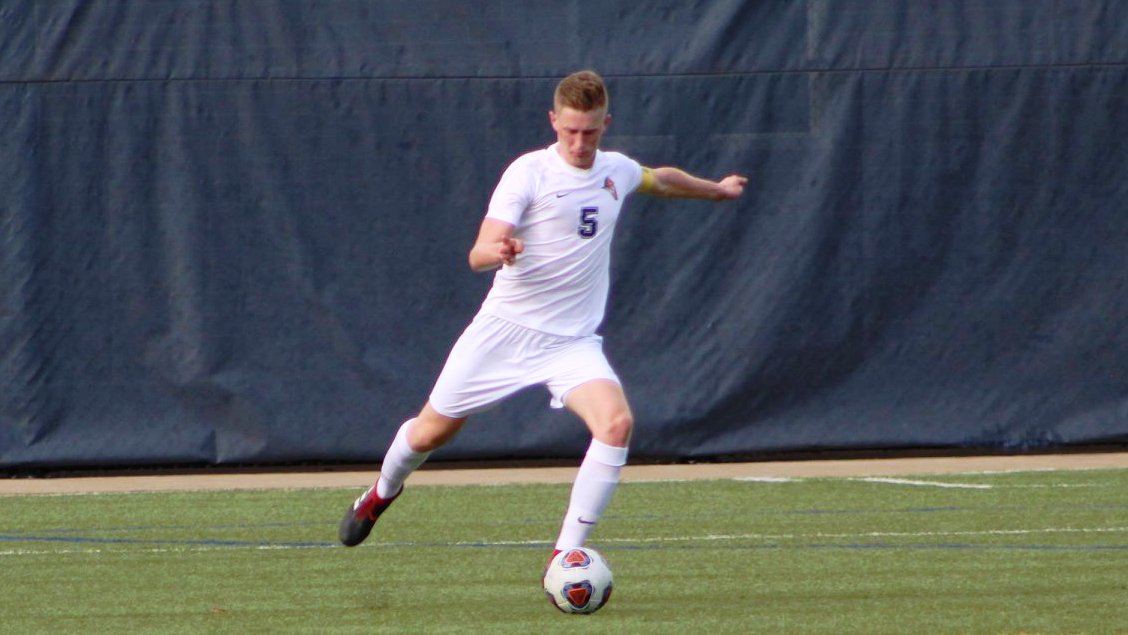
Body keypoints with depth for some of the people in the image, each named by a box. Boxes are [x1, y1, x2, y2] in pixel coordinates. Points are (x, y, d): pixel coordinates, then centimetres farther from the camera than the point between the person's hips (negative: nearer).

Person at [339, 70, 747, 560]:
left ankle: (566, 557, -18)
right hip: (505, 330, -3)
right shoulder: (530, 173, -13)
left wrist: (716, 189, 45)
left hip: (573, 341, 3)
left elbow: (662, 180, 31)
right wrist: (496, 252, -44)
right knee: (431, 432, 9)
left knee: (616, 423, -24)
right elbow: (478, 255, -21)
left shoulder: (617, 171, 5)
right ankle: (382, 493, 45)